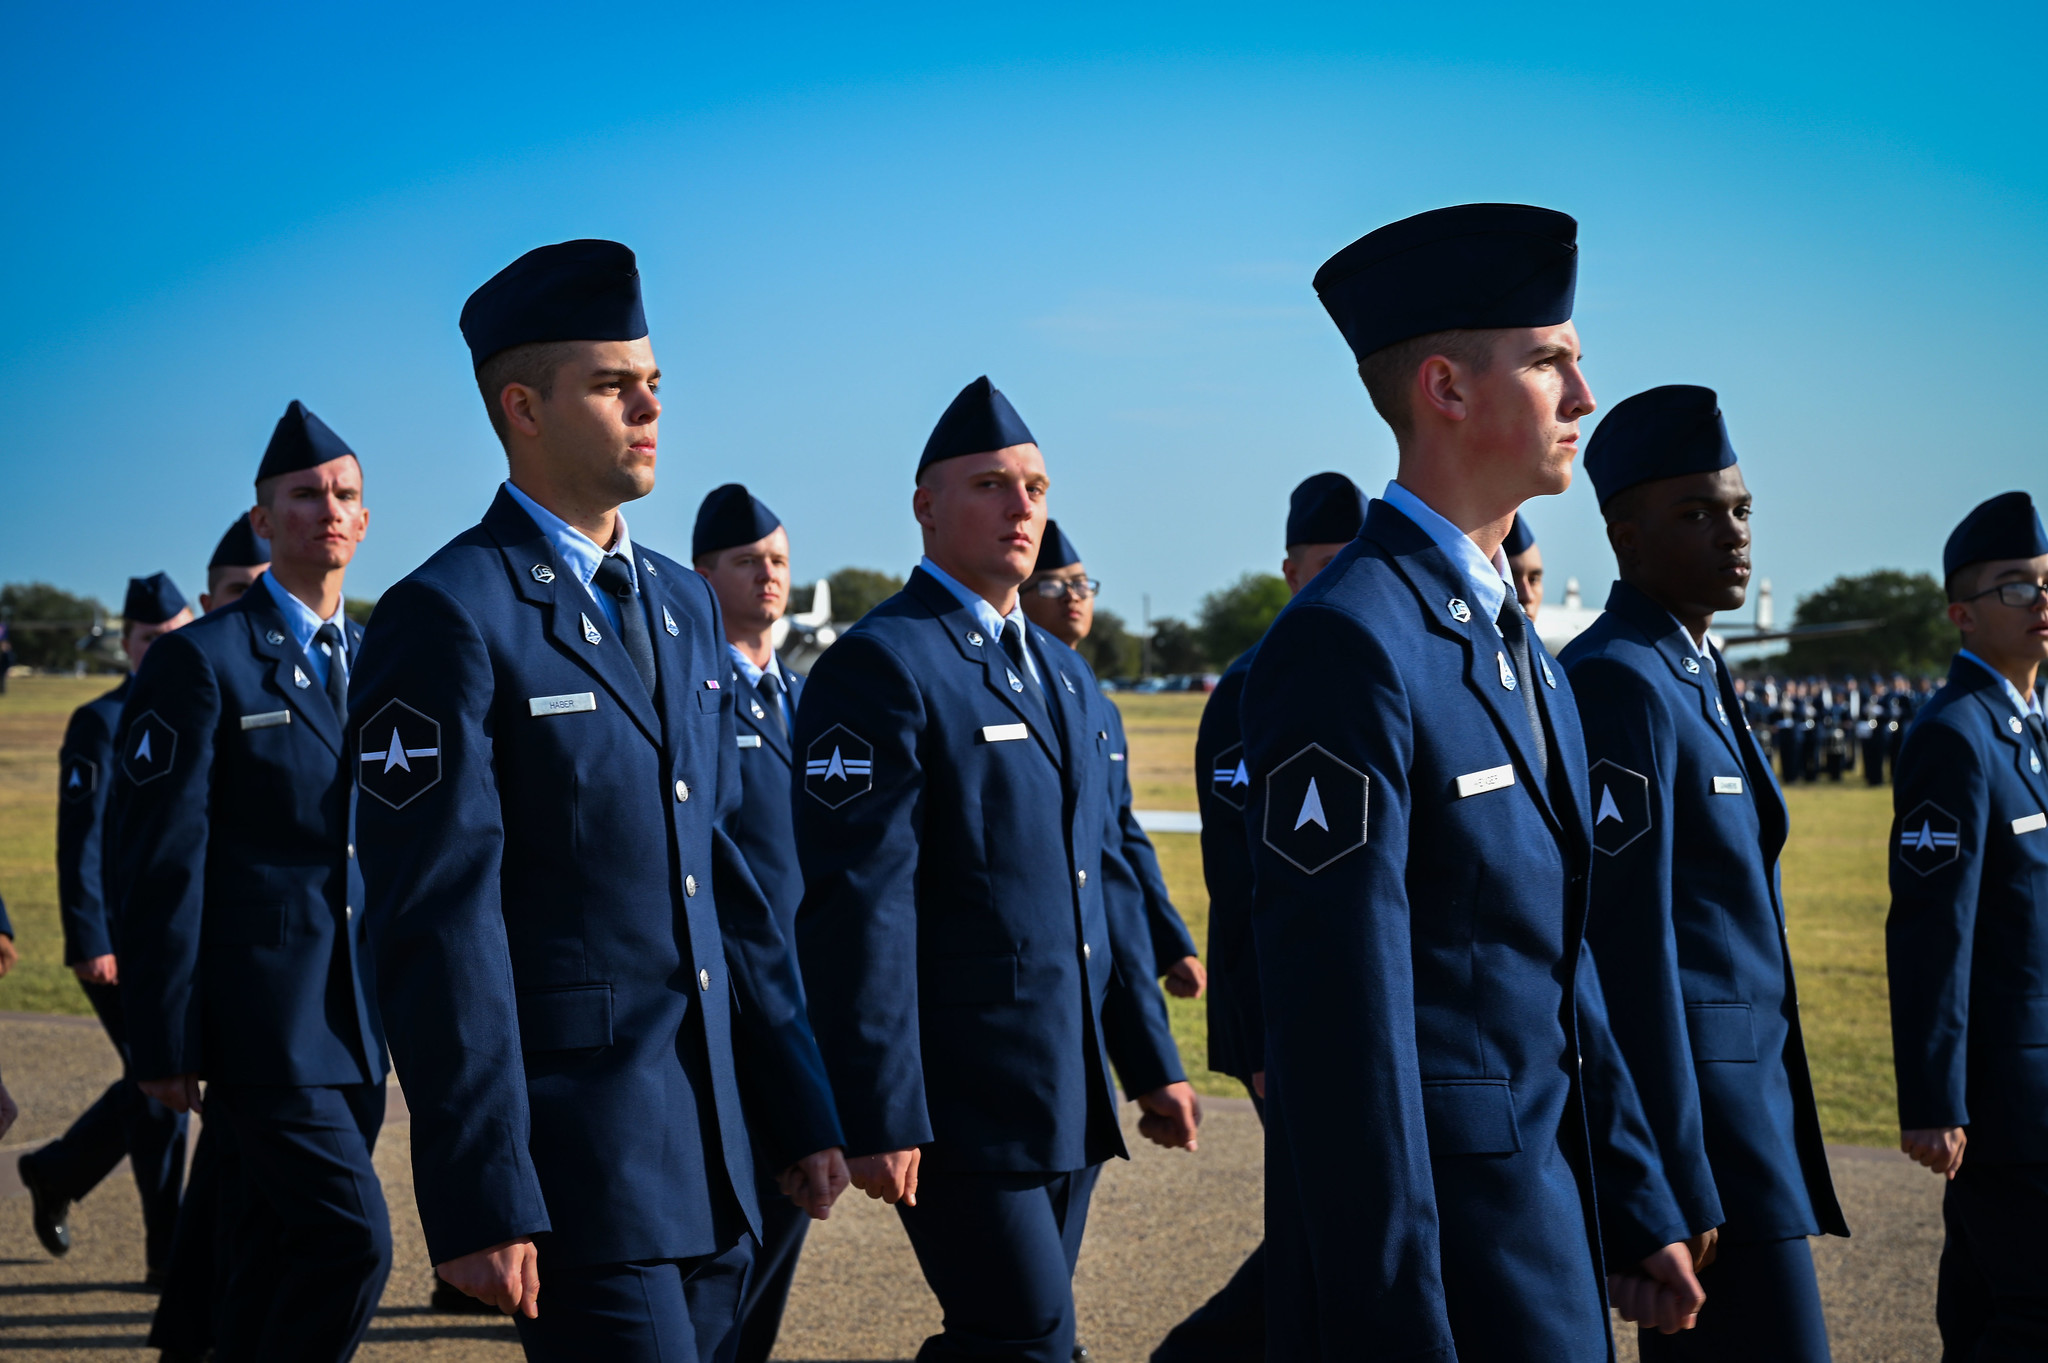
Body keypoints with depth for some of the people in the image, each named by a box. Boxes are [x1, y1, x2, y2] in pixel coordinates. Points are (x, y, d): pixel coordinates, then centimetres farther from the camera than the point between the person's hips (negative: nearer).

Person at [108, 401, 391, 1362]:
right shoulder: (200, 662, -6)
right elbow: (156, 860, -9)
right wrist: (162, 1044, -12)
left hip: (357, 1021, 6)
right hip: (261, 1019, -6)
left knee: (279, 1262, 11)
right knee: (350, 1239, -14)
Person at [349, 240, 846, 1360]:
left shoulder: (685, 607, 15)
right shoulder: (446, 618, -10)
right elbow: (438, 923, -14)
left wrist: (802, 1109, 14)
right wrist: (481, 1197, -18)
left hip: (708, 1145, 8)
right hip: (566, 1138, -7)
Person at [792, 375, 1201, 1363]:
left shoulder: (1064, 672, 17)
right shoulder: (879, 666, -10)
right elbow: (856, 904, -17)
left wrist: (1151, 1060, 15)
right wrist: (877, 1115, -21)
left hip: (1068, 1098, 8)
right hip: (960, 1107, -8)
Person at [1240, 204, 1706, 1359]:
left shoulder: (1521, 647, 14)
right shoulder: (1349, 643, -16)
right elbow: (1343, 1013, -20)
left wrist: (1640, 1214, 15)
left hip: (1546, 1209, 9)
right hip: (1430, 1216, -9)